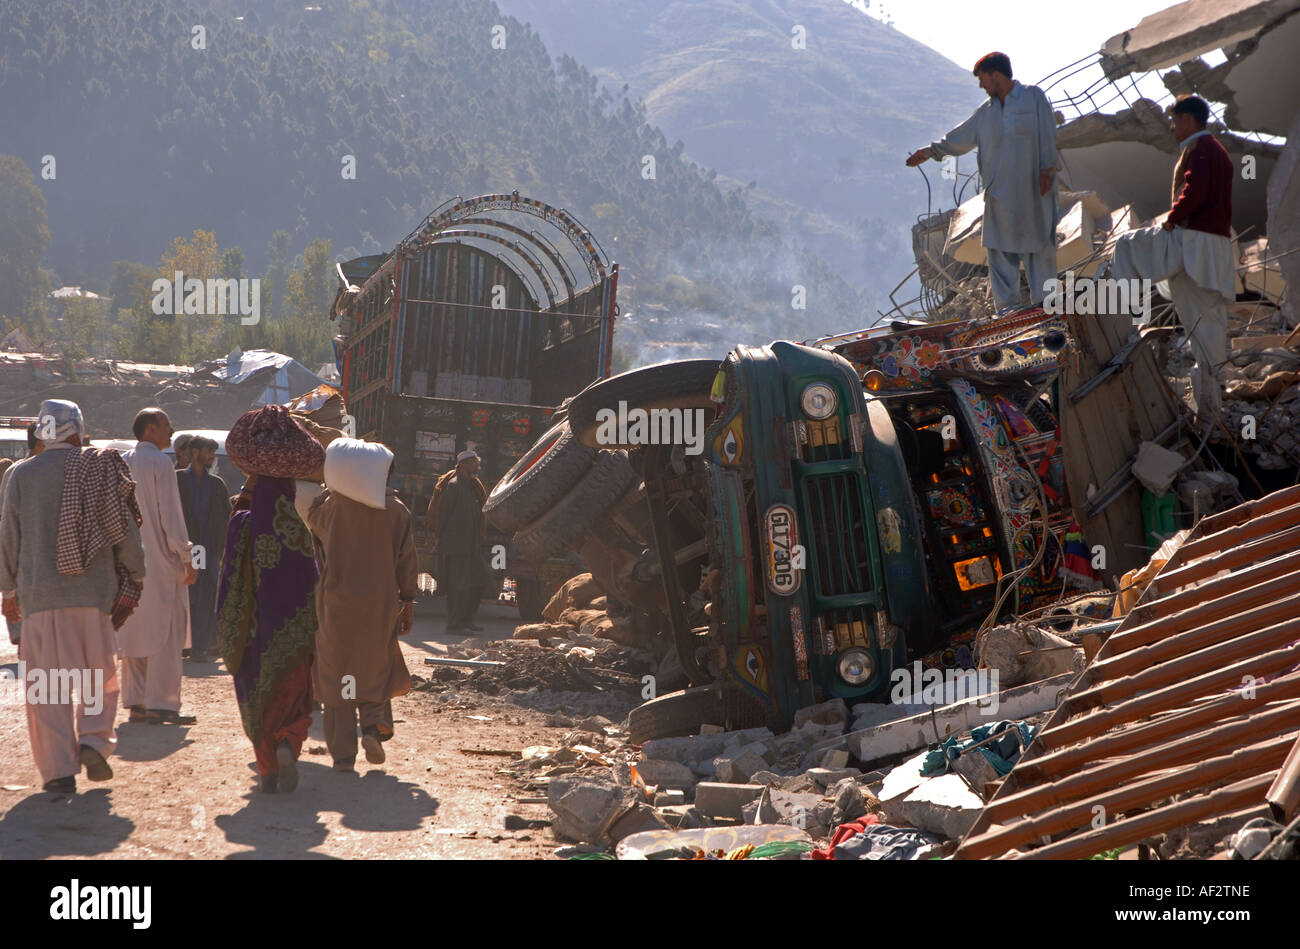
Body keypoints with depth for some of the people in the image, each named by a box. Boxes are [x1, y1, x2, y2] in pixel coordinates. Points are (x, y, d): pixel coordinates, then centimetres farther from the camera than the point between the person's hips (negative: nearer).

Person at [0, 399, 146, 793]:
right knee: (100, 676, 14)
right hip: (95, 593, 1)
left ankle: (59, 768, 0)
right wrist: (137, 576, 13)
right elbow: (126, 529, 2)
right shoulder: (100, 470, 1)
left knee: (48, 684, 3)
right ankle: (94, 741, -4)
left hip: (40, 593, 0)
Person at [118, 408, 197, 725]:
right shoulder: (160, 463, -11)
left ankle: (136, 701, 12)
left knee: (134, 631, 10)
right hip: (161, 561, -7)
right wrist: (186, 556, -10)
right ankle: (160, 703, -6)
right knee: (165, 632, -4)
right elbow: (171, 515, -15)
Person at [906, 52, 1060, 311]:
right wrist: (929, 151, 23)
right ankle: (1007, 307, 5)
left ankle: (1043, 303, 1)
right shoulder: (986, 112, 16)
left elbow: (1047, 136, -3)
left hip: (1032, 190, -5)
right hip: (999, 192, 5)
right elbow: (958, 139, 26)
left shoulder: (1033, 97, 2)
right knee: (1000, 250, 2)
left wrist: (1046, 170, -11)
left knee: (1037, 246, -3)